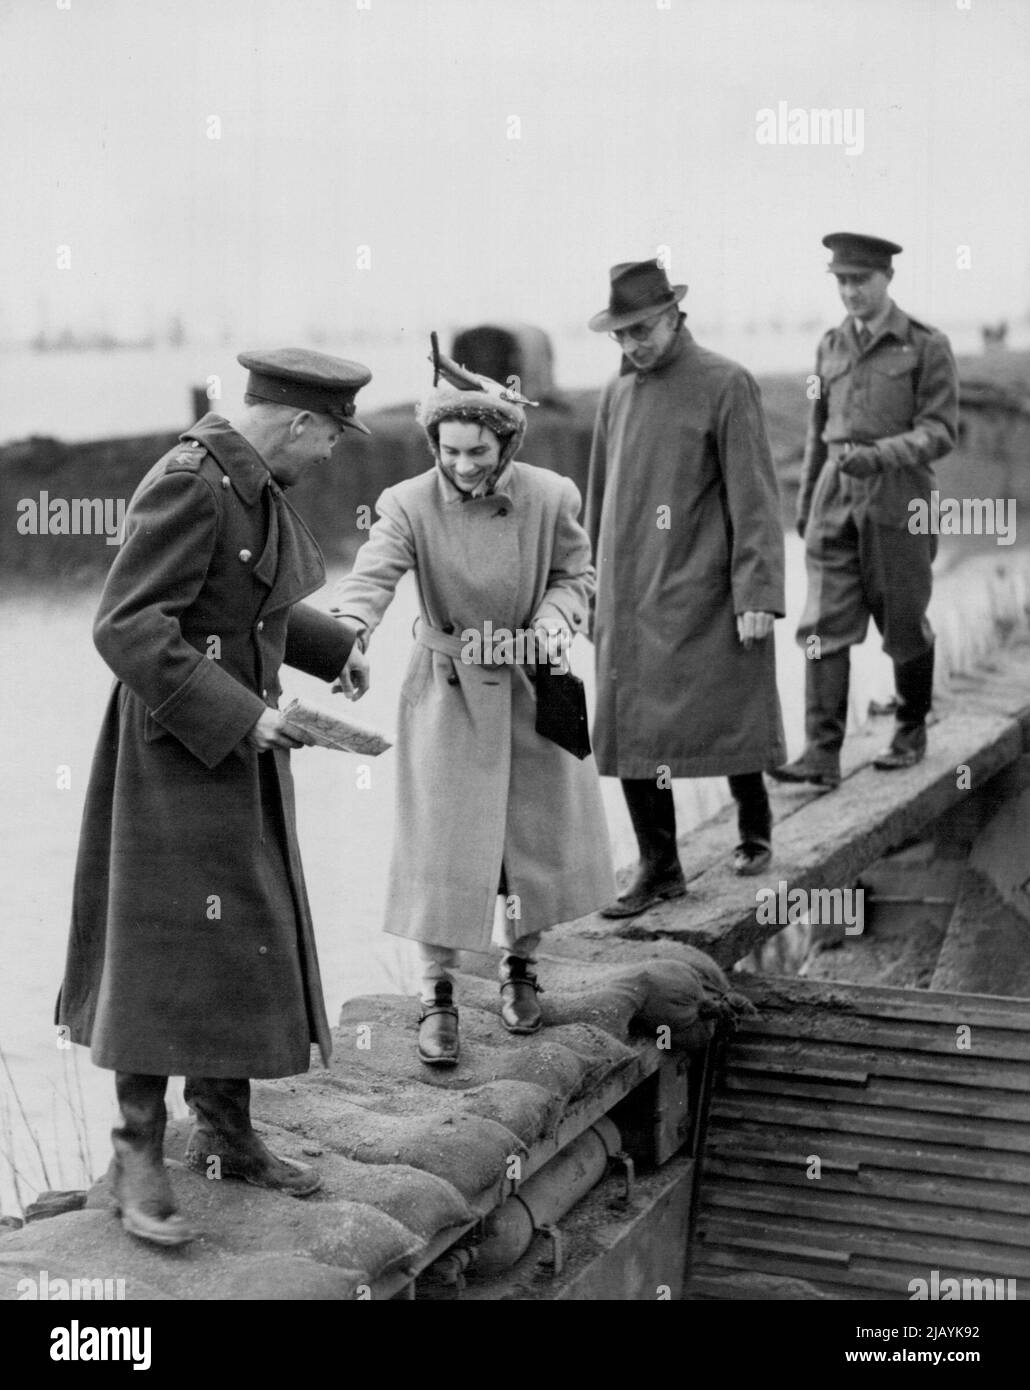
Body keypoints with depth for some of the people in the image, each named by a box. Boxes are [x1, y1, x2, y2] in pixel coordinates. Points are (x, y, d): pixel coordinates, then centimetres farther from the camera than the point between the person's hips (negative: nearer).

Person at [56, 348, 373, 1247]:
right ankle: (139, 1160, 8)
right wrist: (239, 714, -26)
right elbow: (126, 627, -25)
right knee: (168, 946, -3)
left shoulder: (251, 483, 8)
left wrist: (332, 645, 17)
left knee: (249, 940, 14)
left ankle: (227, 1135, 27)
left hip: (242, 743, 10)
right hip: (179, 746, -10)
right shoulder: (190, 485, -21)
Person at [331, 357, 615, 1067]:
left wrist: (553, 620, -18)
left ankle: (521, 966, 36)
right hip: (446, 691, -2)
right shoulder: (410, 504, -16)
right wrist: (348, 640, -47)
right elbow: (371, 577, -27)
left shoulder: (551, 497, -11)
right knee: (442, 842, -3)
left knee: (537, 834, 12)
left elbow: (576, 574, 3)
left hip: (530, 687, 2)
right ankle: (438, 994, 10)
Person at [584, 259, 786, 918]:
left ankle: (755, 828, 30)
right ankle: (659, 869, 12)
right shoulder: (617, 393, 11)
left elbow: (755, 497, -10)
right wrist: (598, 583, 17)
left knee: (726, 718, 4)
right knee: (629, 731, 2)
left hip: (701, 593, -5)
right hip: (628, 597, 5)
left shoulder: (727, 385, -6)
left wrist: (758, 596, -16)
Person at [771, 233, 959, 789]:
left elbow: (940, 431, -8)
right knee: (824, 624, -7)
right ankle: (822, 754, -11)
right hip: (836, 497, 4)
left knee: (903, 623, 8)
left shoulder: (927, 346, -3)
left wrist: (880, 455, -23)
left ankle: (912, 729, 29)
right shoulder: (830, 346, 12)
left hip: (897, 497, -3)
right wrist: (805, 503, 22)